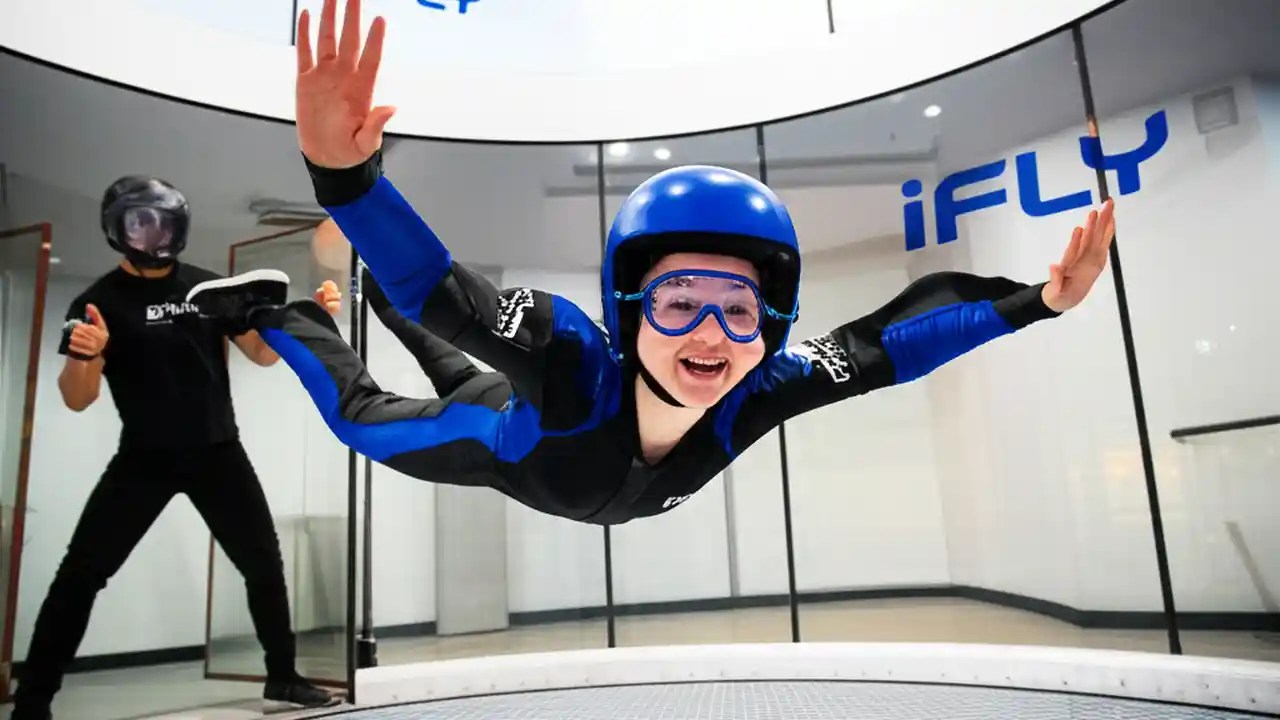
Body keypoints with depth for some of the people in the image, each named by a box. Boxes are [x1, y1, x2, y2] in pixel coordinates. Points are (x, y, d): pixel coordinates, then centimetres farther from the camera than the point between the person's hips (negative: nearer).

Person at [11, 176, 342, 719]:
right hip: (143, 460, -3)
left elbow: (262, 353, 6)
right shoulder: (100, 301, -7)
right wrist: (83, 355, -34)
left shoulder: (208, 286, 4)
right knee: (79, 575, -5)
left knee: (264, 565, 6)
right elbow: (77, 400, -12)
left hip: (218, 453, 3)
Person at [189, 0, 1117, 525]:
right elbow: (432, 287, -55)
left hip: (619, 495, 4)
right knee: (362, 419, 19)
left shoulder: (759, 393, -38)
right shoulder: (575, 361, -49)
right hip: (512, 455, -3)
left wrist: (1038, 300, -31)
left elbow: (879, 344, -28)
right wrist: (340, 169, -73)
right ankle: (280, 314, 42)